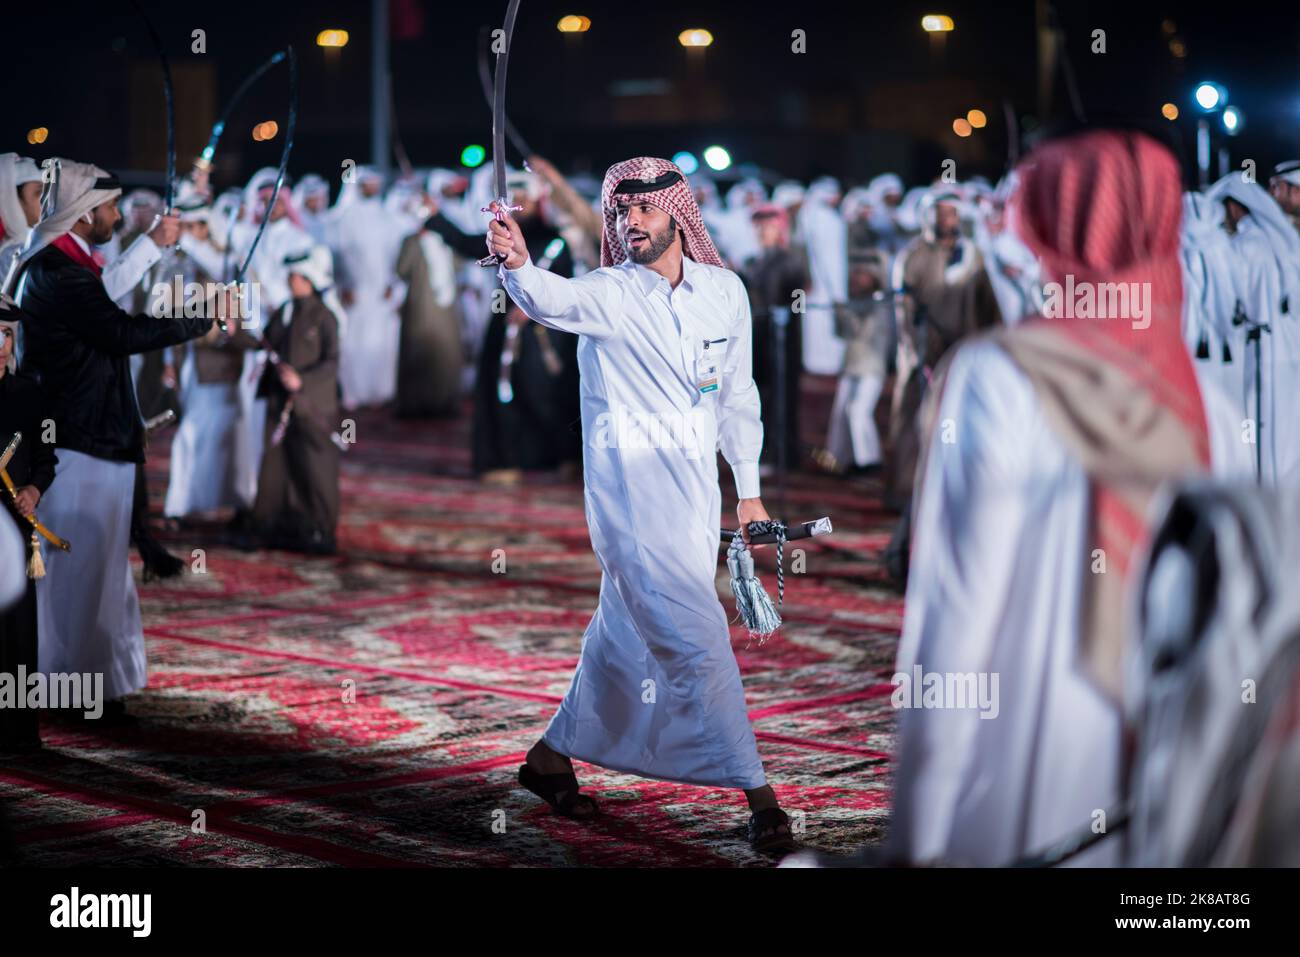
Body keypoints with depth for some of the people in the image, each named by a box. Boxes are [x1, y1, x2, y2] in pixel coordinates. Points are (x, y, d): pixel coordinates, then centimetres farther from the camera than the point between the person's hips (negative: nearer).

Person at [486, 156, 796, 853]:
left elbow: (737, 395, 15)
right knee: (698, 640, -11)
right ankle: (757, 796, -4)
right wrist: (517, 266, -53)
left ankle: (551, 757, 33)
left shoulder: (725, 291, 6)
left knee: (630, 635, 15)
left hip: (697, 493, 6)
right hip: (631, 489, -6)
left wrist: (748, 490, 16)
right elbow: (558, 301, -32)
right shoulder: (610, 294, -8)